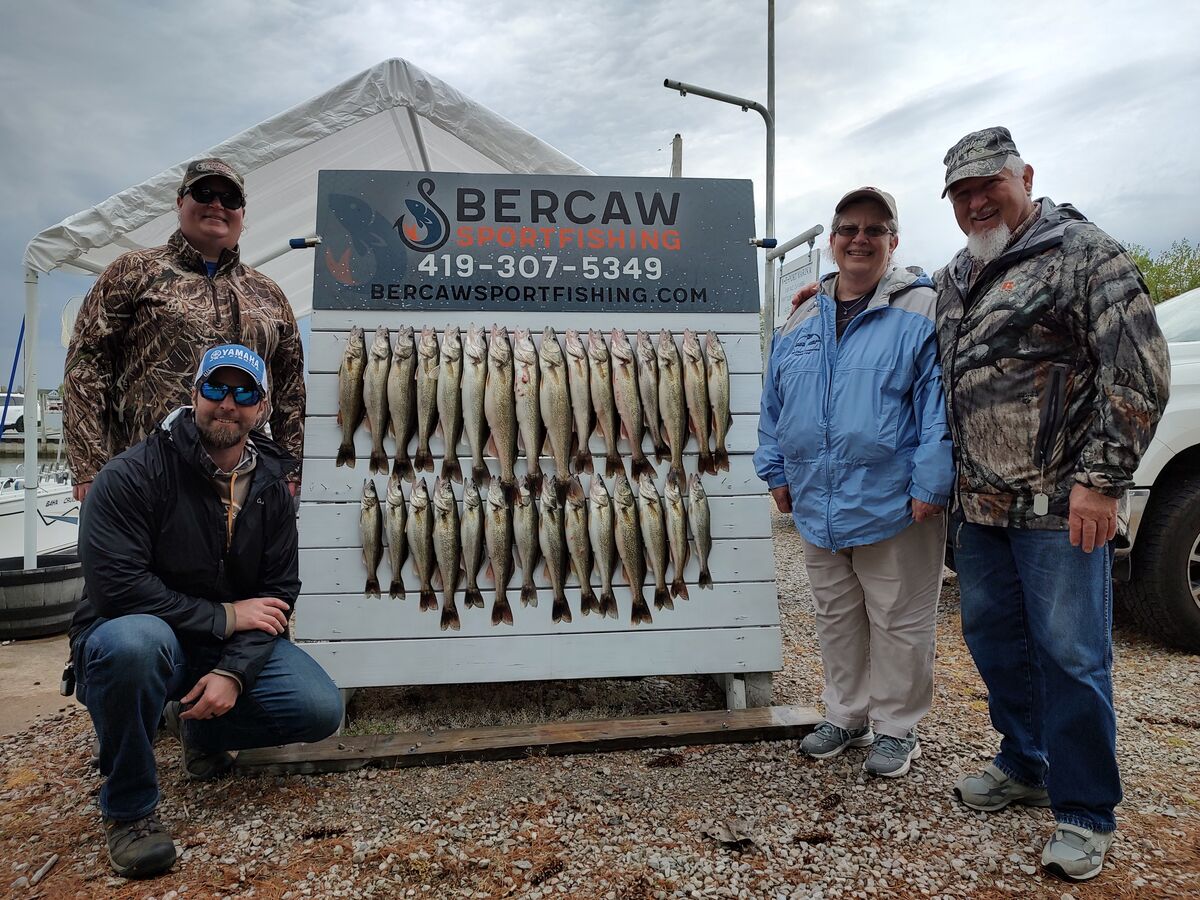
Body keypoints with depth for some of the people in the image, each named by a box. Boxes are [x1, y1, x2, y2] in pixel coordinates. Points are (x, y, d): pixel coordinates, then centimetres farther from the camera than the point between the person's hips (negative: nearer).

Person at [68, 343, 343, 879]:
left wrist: (234, 671, -18)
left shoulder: (270, 489, -1)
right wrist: (224, 616, -20)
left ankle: (199, 728, 16)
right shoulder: (132, 475, -16)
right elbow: (115, 586, -25)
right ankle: (128, 808, -14)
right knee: (133, 640, -41)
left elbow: (278, 594, -3)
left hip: (232, 646, 4)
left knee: (321, 711, -16)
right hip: (137, 636, -4)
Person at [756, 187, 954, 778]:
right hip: (819, 507, 6)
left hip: (894, 505, -5)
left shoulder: (921, 312, -5)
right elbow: (774, 404, 16)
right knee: (835, 618, 17)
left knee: (897, 622, 7)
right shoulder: (801, 321, 11)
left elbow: (940, 403, -12)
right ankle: (846, 716, 34)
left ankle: (895, 728, 25)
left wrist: (931, 484, -17)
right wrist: (776, 471, 12)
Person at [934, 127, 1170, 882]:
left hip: (1059, 506, -7)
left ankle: (1084, 813, 15)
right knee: (993, 637, 16)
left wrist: (1099, 479, -16)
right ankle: (1024, 765, 35)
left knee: (1070, 655, -1)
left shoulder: (1085, 253, -6)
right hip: (979, 506, 7)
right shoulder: (954, 280, 15)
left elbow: (1141, 372, -12)